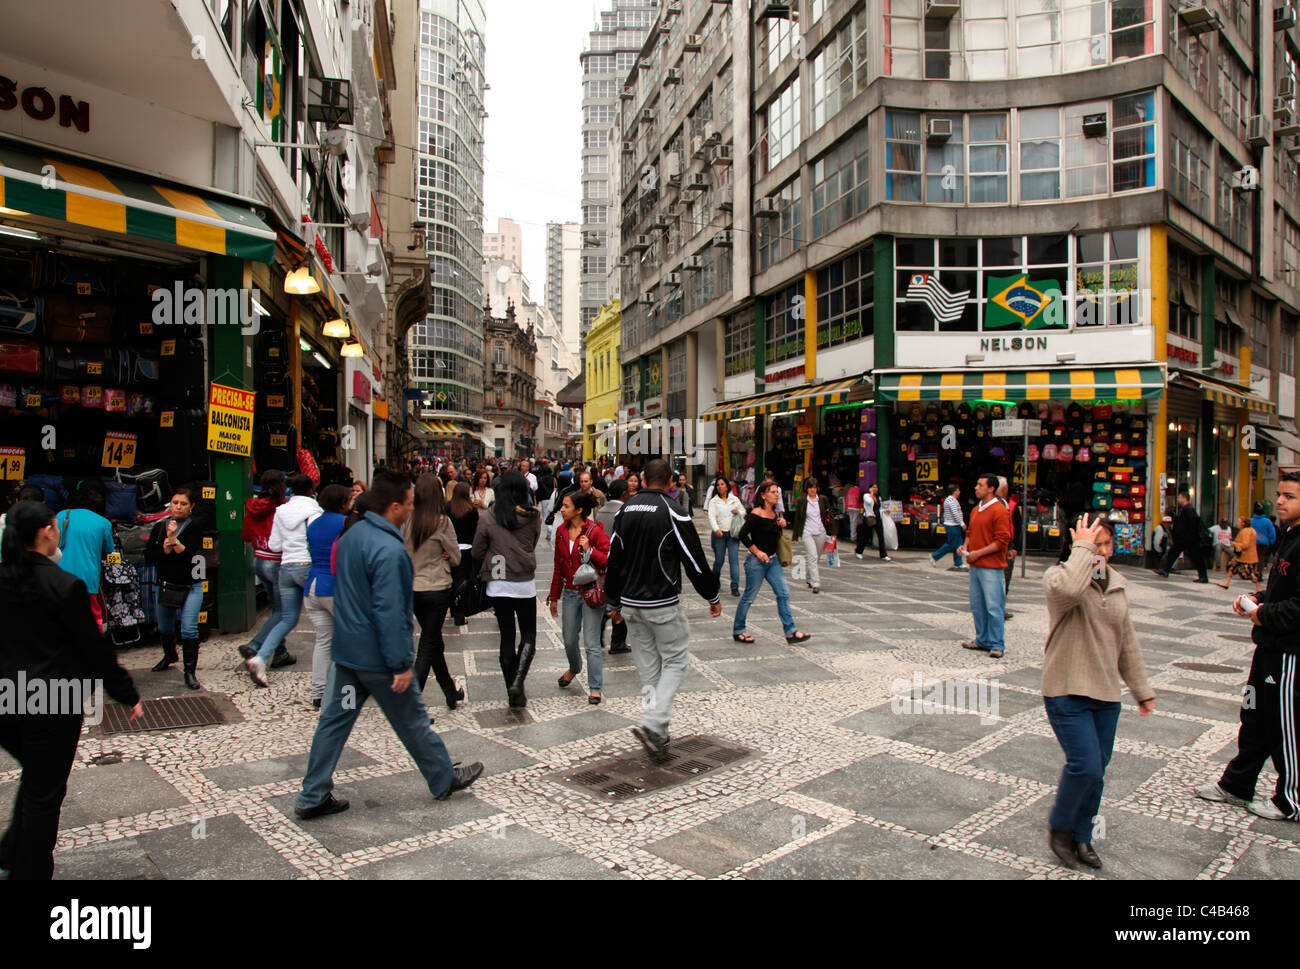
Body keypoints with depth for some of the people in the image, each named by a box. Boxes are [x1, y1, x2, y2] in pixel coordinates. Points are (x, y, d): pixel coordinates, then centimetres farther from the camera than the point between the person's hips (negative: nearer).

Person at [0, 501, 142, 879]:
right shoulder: (65, 585, -18)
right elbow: (94, 648, -13)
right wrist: (128, 696, -2)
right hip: (53, 706, -6)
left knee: (34, 779, 27)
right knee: (45, 794, 10)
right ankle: (31, 872, 21)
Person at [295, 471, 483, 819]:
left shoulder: (351, 535, 5)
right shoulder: (390, 550, -25)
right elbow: (390, 612, -26)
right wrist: (401, 665, -21)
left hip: (346, 650, 8)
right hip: (377, 657, -8)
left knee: (334, 719, 13)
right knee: (413, 721, 8)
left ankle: (312, 797, 19)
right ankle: (445, 780, 25)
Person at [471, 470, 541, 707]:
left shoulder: (488, 518, -9)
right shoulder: (533, 517, -7)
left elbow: (477, 552, 0)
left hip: (498, 584, 1)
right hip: (525, 584, 0)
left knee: (507, 636, 10)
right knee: (528, 634, 13)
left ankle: (512, 690, 15)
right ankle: (517, 681, -7)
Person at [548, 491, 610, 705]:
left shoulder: (594, 531, -13)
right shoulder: (562, 532, 6)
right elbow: (558, 566, 13)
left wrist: (589, 550, -26)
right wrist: (554, 596, 15)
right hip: (570, 592, 6)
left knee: (591, 643, -3)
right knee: (569, 640, 15)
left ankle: (595, 688, 9)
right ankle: (574, 668, 45)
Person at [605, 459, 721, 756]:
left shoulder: (625, 511, 5)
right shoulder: (672, 514, -13)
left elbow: (613, 560, 10)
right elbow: (695, 560, -10)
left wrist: (615, 601, 20)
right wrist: (713, 597, 3)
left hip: (631, 603, 6)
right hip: (663, 603, -6)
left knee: (647, 665, 15)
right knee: (675, 660, 5)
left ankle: (656, 731, 18)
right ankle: (653, 723, -9)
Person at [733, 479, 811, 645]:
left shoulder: (776, 514, 7)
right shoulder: (756, 514, -15)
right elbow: (743, 535, -17)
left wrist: (782, 525, -1)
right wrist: (757, 552, -15)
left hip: (773, 560, 7)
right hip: (756, 561, -7)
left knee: (784, 593, 3)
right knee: (749, 597, 3)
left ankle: (790, 632, 8)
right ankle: (738, 631, 17)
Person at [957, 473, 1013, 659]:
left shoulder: (999, 510, -11)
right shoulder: (976, 510, 15)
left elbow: (1002, 540, -15)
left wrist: (978, 553, -16)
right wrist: (965, 546, 6)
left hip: (991, 567, -8)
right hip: (975, 566, 8)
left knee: (994, 607, -4)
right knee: (977, 605, 13)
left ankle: (997, 645, 4)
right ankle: (982, 640, 23)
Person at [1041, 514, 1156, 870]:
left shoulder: (1117, 583, 9)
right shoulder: (1059, 576, -12)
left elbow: (1127, 640, 18)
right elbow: (1067, 590, -40)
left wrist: (1142, 690, 20)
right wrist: (1083, 549, -27)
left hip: (1106, 694, 7)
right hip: (1068, 693, -6)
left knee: (1097, 771, 12)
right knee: (1086, 767, -11)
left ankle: (1081, 837, 30)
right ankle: (1058, 827, 14)